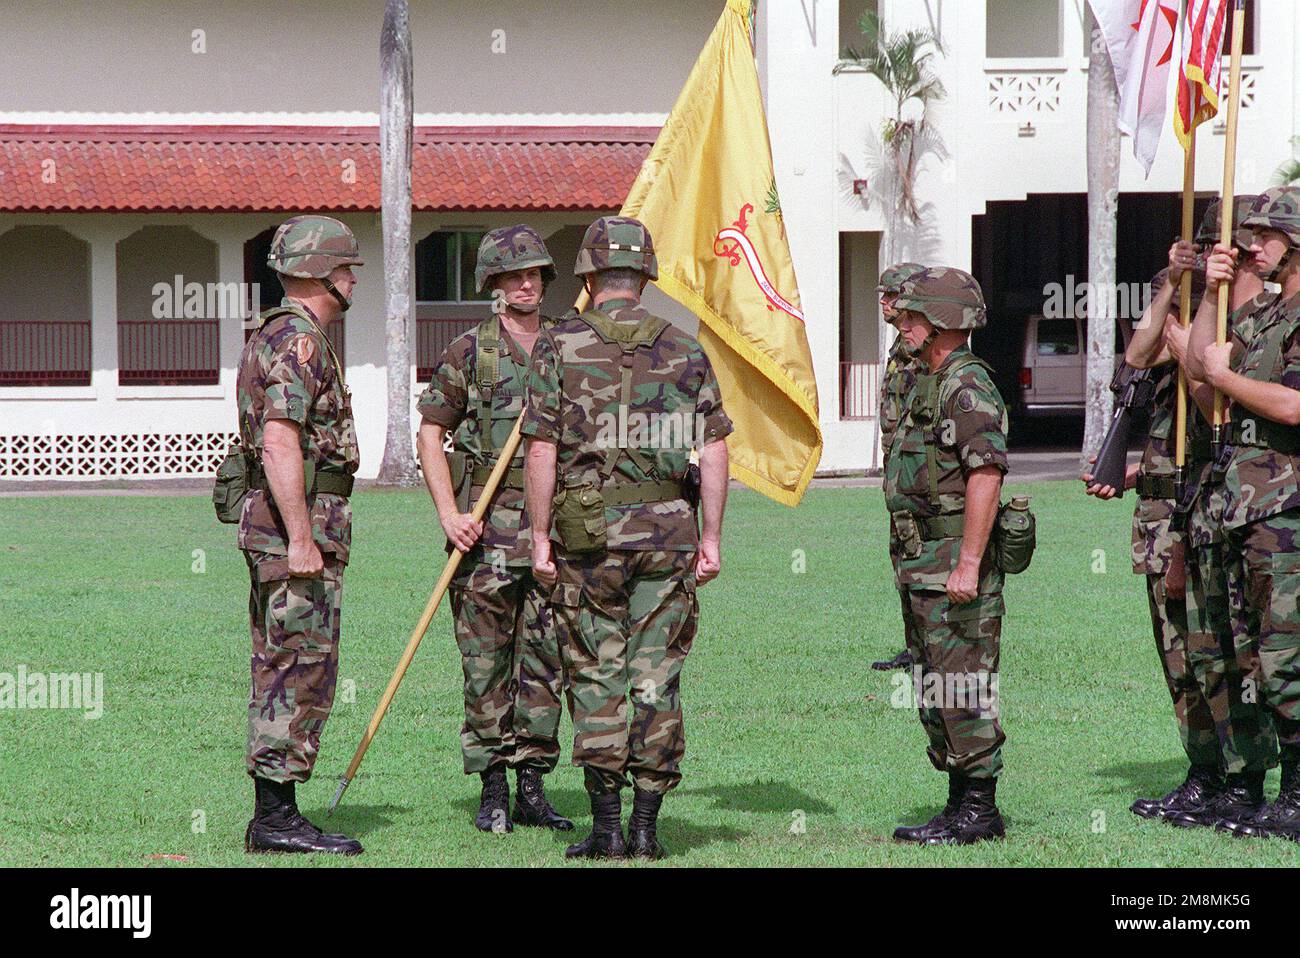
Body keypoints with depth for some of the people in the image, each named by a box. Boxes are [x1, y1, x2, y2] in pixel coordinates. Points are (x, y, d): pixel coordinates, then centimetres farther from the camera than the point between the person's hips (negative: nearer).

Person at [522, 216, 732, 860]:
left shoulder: (559, 346, -1)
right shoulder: (684, 348, 5)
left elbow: (542, 449, -5)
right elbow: (713, 449, 2)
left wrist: (540, 537, 0)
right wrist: (711, 537, 6)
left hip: (587, 535, -1)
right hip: (667, 530, 2)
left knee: (596, 675, 5)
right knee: (656, 677, 6)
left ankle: (606, 825, 3)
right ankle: (645, 826, 6)